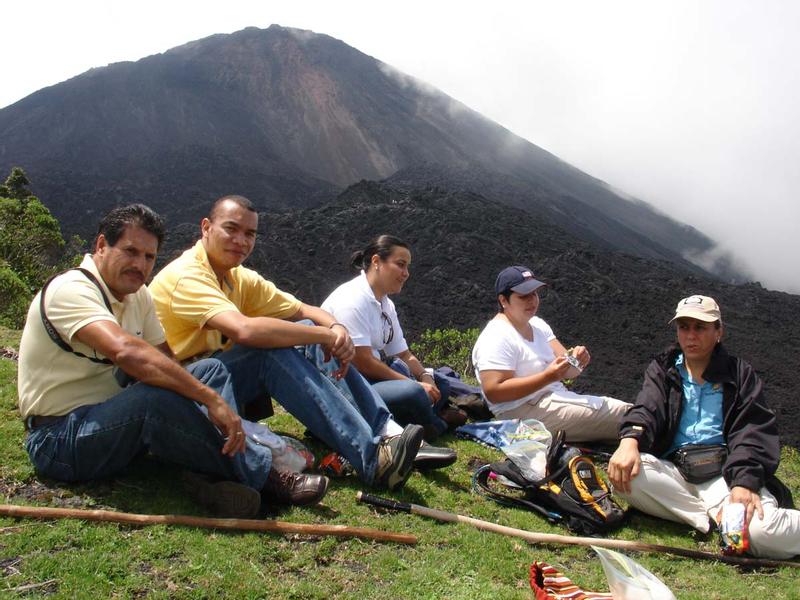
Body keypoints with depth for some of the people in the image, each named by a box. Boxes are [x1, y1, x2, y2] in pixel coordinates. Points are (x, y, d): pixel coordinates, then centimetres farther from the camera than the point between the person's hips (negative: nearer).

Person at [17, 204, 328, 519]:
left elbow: (166, 361, 6)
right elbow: (126, 351, -39)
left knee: (210, 370, -3)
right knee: (156, 396, -36)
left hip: (114, 417, 9)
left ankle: (219, 478, -27)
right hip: (59, 440, -9)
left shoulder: (137, 295, 7)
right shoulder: (70, 290, -21)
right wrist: (212, 399, -39)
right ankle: (260, 475, -21)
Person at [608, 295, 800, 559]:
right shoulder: (662, 369, 16)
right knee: (629, 473, -32)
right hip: (673, 473, 3)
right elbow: (647, 409, -4)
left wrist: (745, 483, -20)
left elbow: (754, 431, -1)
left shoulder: (740, 374, 14)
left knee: (764, 532, -34)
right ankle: (718, 517, -21)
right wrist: (630, 439, -29)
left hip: (725, 475, -2)